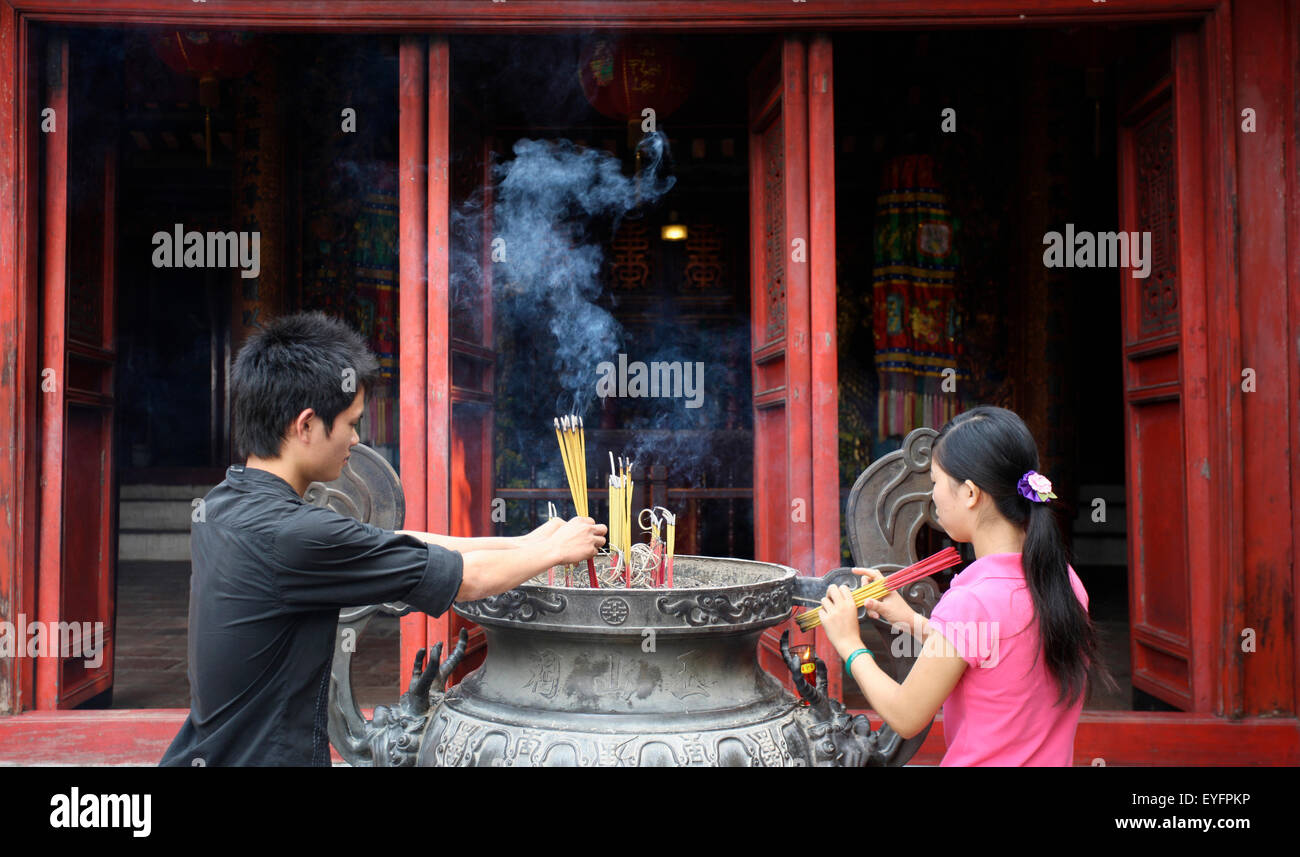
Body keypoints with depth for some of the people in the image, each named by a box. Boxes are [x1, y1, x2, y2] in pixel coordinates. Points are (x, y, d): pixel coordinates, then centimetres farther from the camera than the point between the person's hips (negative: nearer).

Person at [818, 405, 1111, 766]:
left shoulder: (970, 602, -23)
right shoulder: (1066, 580, -3)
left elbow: (905, 718, -13)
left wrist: (850, 644, 0)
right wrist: (912, 621, 10)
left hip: (980, 760, -7)